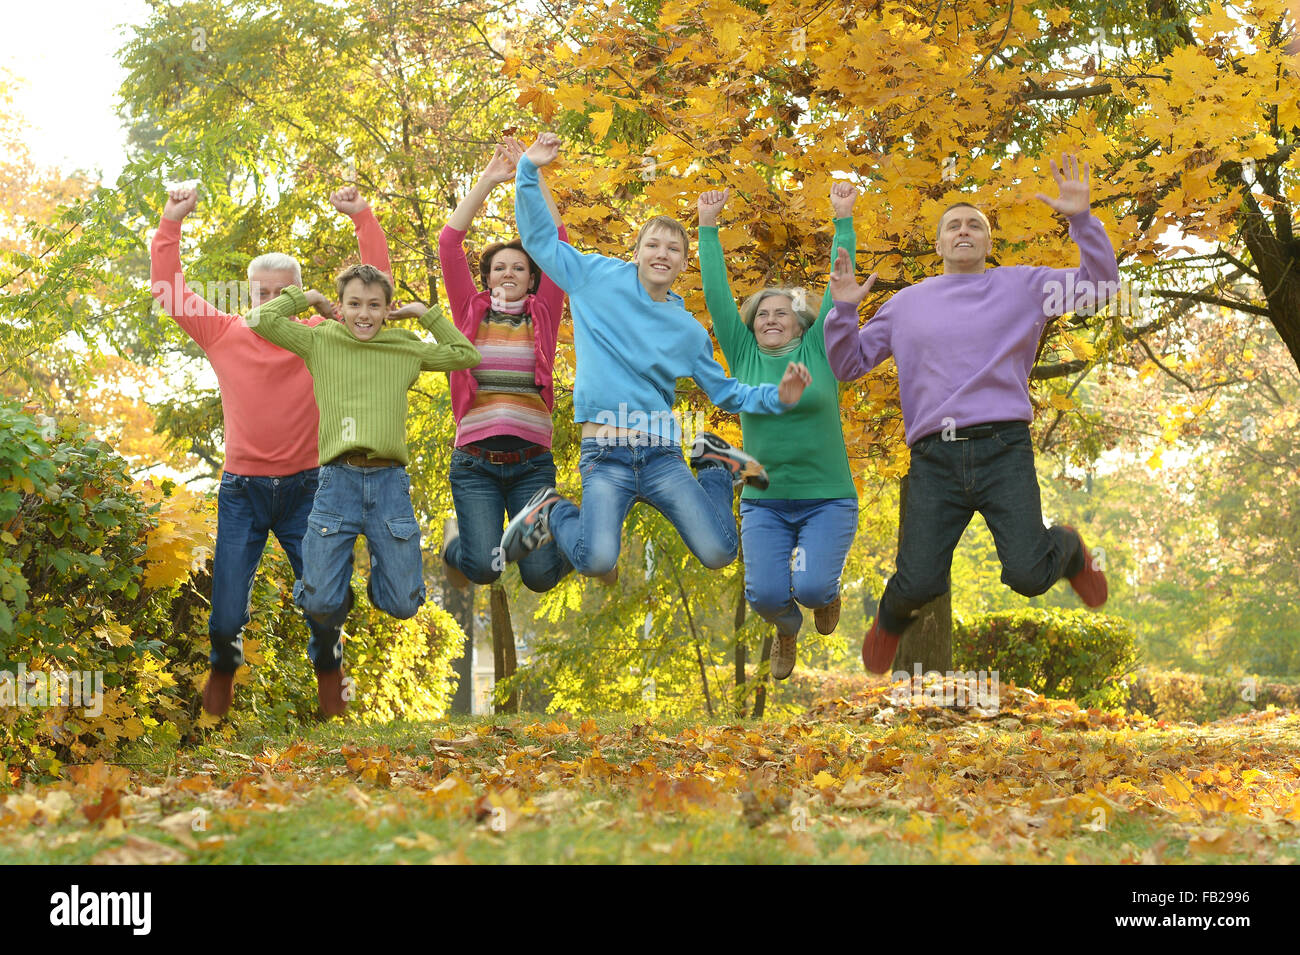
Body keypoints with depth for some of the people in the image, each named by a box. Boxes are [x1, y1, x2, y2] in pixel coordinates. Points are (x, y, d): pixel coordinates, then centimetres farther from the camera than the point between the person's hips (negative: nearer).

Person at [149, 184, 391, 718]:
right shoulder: (225, 336, 1)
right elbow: (168, 290, 4)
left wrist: (363, 218, -10)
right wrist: (171, 224, -4)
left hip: (304, 488, 0)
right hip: (242, 492, 0)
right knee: (227, 610, 0)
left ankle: (325, 664, 34)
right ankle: (223, 665, 33)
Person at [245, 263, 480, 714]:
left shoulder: (407, 348, 13)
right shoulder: (320, 341, 8)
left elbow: (467, 356, 16)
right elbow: (262, 319, 0)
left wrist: (426, 313, 14)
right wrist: (304, 296, 9)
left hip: (390, 482, 2)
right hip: (338, 479, -1)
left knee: (403, 604, 1)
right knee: (320, 604, -8)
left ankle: (381, 567, 36)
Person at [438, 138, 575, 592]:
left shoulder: (542, 316, 8)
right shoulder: (471, 313, 9)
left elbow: (557, 244, 1)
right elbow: (449, 244, 1)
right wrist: (487, 181, -2)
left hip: (532, 462, 1)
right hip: (475, 462, 0)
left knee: (540, 576, -9)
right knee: (483, 567, -17)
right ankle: (456, 535, 19)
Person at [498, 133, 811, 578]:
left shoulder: (689, 332, 13)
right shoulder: (600, 279, 6)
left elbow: (724, 391, 21)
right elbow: (539, 238, 11)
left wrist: (776, 397, 4)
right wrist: (529, 171, 1)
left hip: (661, 454, 3)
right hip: (605, 457, -3)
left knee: (719, 553, -10)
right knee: (597, 562, -27)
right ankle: (552, 512, 8)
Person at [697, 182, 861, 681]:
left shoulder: (818, 352, 2)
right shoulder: (744, 358, 5)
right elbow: (717, 294, 4)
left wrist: (843, 219, -3)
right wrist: (708, 227, 1)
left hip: (828, 500, -1)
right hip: (763, 503, 2)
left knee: (811, 586, -21)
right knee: (765, 594, -15)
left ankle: (826, 592, 20)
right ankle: (787, 628, 24)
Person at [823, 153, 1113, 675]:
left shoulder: (1021, 285, 14)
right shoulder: (906, 304, 19)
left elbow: (1100, 281, 6)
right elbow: (848, 364, 21)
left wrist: (1081, 219, -8)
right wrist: (843, 309, 3)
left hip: (1004, 450, -1)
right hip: (933, 459, 1)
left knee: (1028, 574, -15)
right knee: (919, 584, -13)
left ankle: (1067, 549, 23)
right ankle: (892, 616, 25)